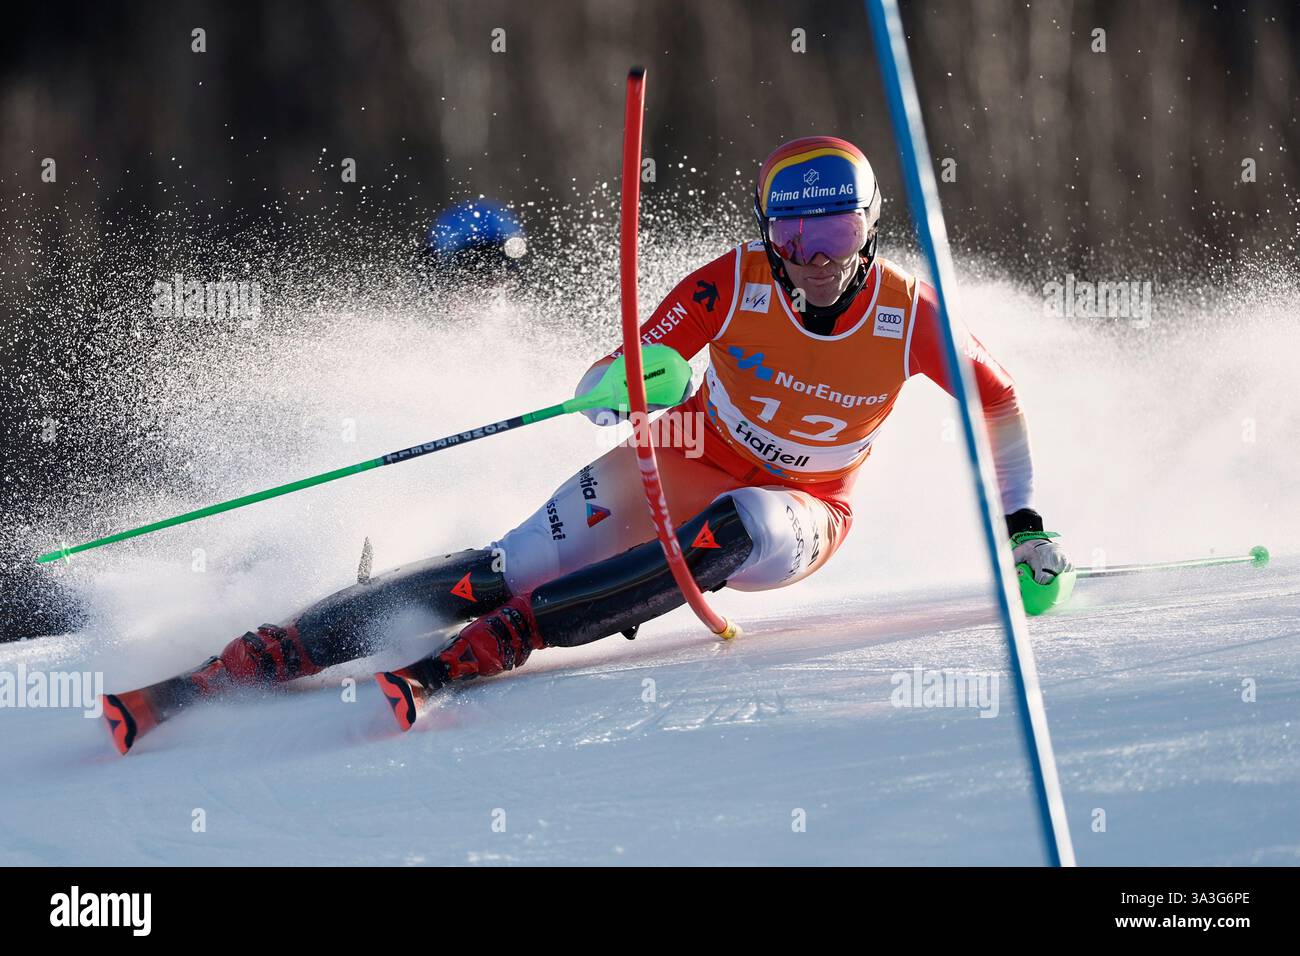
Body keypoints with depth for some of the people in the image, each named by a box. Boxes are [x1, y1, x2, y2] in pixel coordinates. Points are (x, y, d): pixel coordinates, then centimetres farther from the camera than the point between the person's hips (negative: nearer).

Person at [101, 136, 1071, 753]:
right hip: (691, 460, 1)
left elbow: (996, 396, -2)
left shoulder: (907, 314, -17)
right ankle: (269, 653, -22)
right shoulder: (736, 282, -17)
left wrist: (1023, 521, -6)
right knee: (507, 568, -19)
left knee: (740, 532, -39)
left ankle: (490, 644, -40)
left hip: (798, 513, 0)